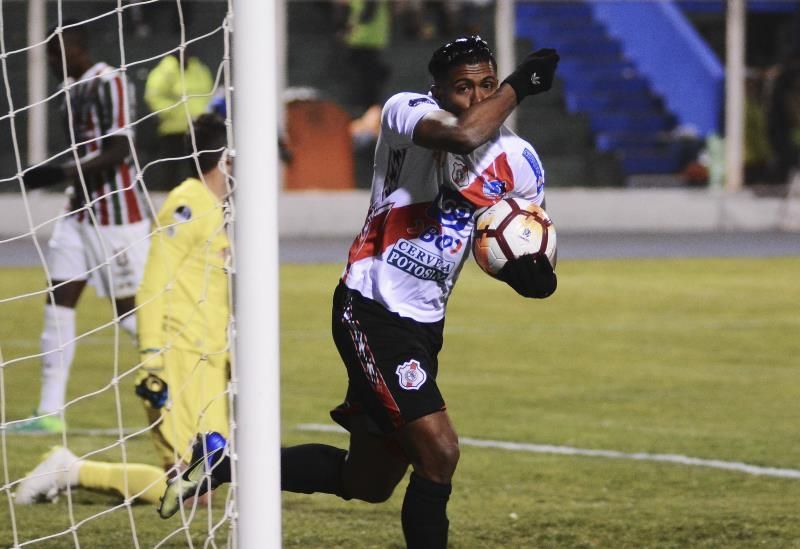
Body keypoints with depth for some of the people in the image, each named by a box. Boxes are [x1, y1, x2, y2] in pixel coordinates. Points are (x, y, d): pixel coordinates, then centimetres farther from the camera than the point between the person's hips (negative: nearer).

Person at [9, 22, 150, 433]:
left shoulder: (109, 83, -16)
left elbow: (117, 153, -22)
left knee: (128, 311, -3)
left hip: (115, 216, -9)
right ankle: (51, 412, 2)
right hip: (81, 211, 9)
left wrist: (59, 174, -23)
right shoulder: (73, 88, 12)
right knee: (58, 303, 2)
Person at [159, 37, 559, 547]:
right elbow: (463, 135, -37)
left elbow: (539, 281, 11)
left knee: (368, 482, 16)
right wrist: (519, 85, -22)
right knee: (438, 451, -19)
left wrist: (530, 271, -13)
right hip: (373, 311, -8)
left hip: (423, 326, 8)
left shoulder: (519, 163, 4)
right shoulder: (405, 111, -13)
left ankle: (225, 467, 30)